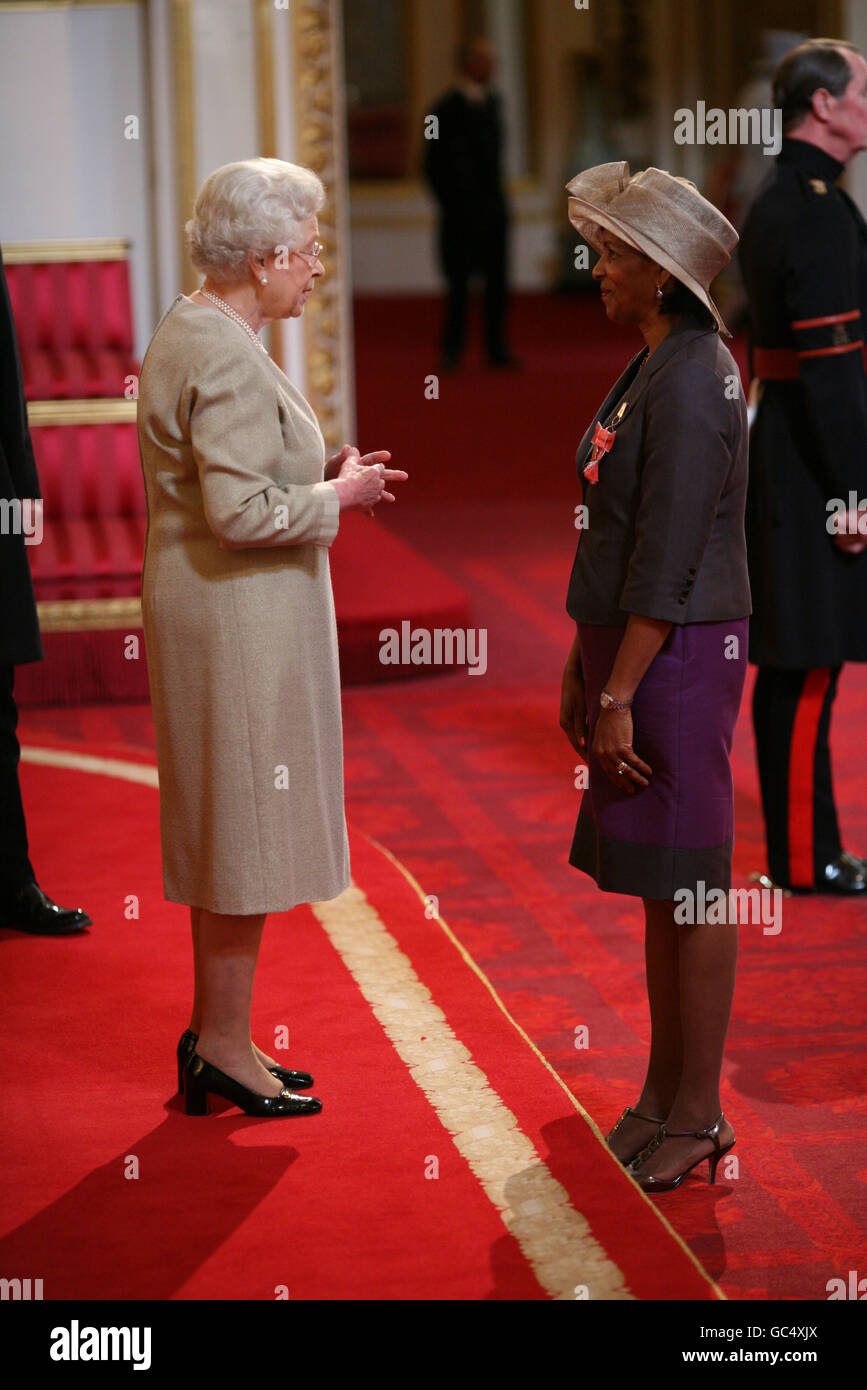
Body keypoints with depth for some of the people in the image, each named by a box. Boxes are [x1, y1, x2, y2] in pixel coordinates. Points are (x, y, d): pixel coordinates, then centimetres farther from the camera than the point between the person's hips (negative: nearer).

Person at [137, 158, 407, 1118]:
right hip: (239, 618, -11)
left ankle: (215, 1036, 24)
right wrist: (337, 497, -12)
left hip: (219, 616, 11)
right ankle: (224, 1046, 6)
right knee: (246, 825, -2)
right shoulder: (227, 357, -20)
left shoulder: (188, 331, 13)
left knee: (225, 829, 15)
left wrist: (320, 475, 11)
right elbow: (242, 510, -26)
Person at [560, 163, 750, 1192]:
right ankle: (665, 1095, 23)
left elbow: (668, 559, -21)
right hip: (630, 644, 10)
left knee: (687, 883, -2)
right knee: (655, 881, 14)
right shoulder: (648, 370, 14)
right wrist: (581, 668, 18)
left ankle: (697, 1116, 6)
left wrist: (619, 697, -19)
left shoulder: (689, 383, -17)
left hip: (678, 654, -10)